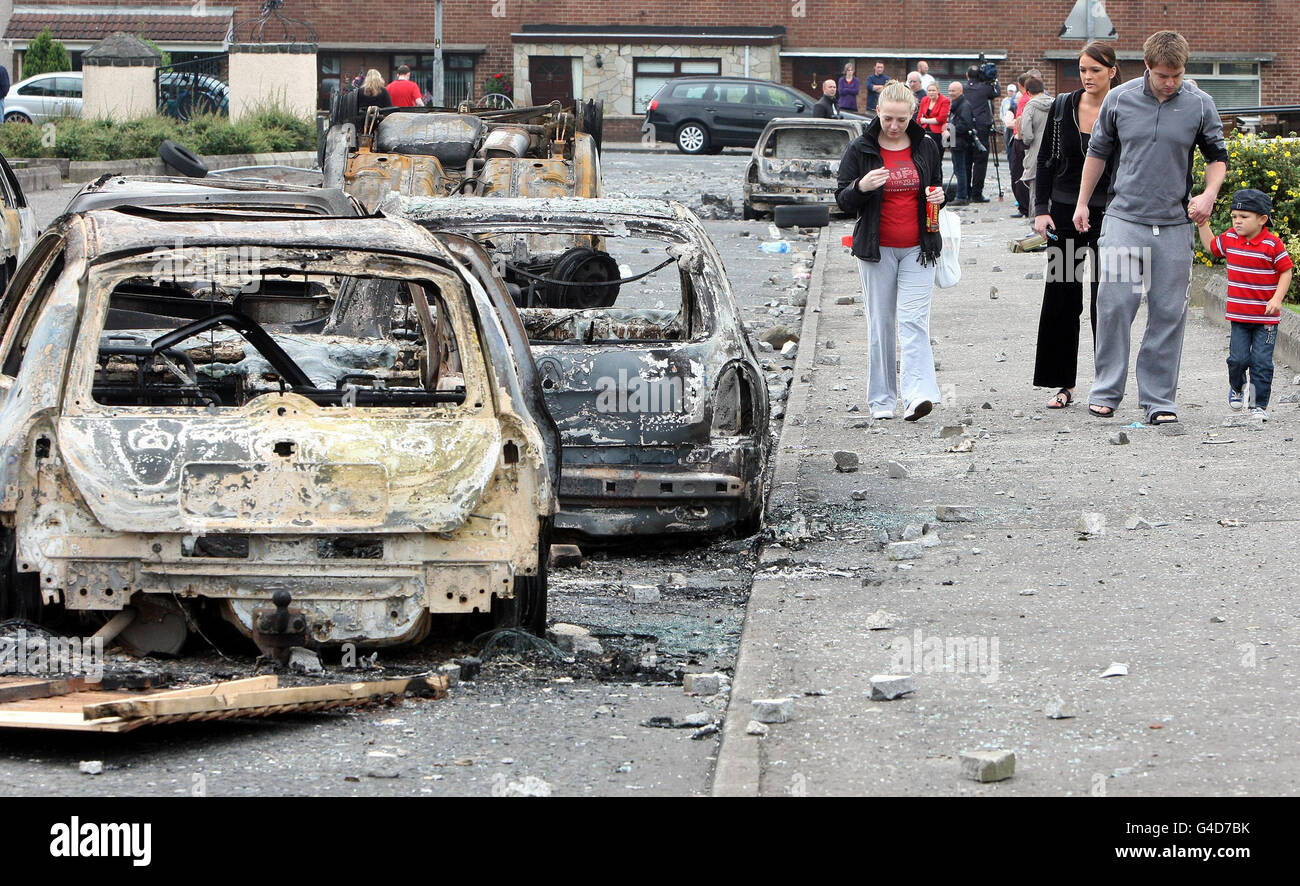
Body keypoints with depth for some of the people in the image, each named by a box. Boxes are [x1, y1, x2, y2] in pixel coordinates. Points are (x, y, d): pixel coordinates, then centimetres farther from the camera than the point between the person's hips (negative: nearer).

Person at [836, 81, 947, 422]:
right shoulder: (861, 150, 1)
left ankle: (918, 394, -21)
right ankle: (882, 400, 9)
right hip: (877, 249, 0)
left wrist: (938, 196, -3)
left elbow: (937, 189, 21)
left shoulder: (925, 148, 8)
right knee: (880, 325, 3)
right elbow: (843, 201, 1)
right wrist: (861, 187, -20)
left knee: (913, 320, -11)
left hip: (918, 248, 0)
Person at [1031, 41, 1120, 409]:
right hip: (1065, 212, 3)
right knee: (1060, 299, 3)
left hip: (1107, 214, -3)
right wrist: (1041, 209, 0)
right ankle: (1064, 385, 11)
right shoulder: (1062, 107, 3)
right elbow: (1046, 161, 9)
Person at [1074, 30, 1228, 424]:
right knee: (1114, 305, -4)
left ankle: (1159, 399, 9)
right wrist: (1082, 203, 18)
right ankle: (1106, 391, 7)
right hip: (1124, 218, 0)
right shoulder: (1119, 99, 2)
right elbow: (1098, 152, 15)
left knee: (1168, 313, 2)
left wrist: (1209, 193, -6)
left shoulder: (1200, 106, 1)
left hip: (1175, 225, 0)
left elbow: (1217, 156, 13)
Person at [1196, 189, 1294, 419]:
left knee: (1261, 362, -2)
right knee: (1238, 358, 2)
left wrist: (1276, 299, -17)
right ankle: (1236, 387, 34)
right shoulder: (1229, 239, 3)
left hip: (1266, 317, -3)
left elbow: (1285, 271, -6)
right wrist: (1202, 224, 14)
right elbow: (1211, 246, 24)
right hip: (1239, 314, 3)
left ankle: (1259, 405, 8)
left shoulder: (1273, 244, -11)